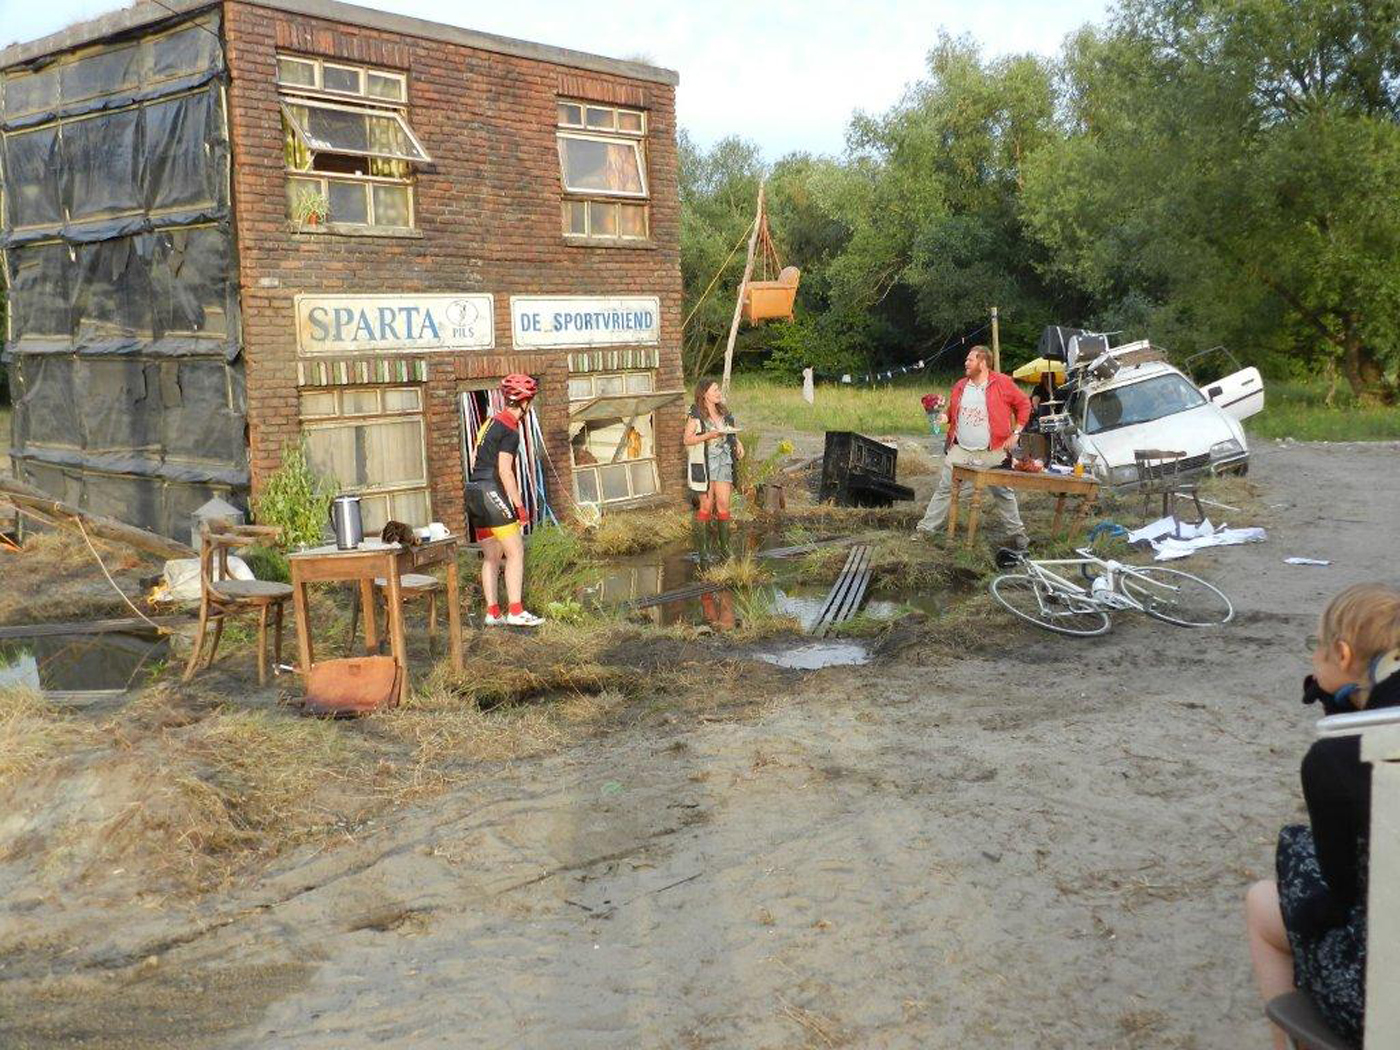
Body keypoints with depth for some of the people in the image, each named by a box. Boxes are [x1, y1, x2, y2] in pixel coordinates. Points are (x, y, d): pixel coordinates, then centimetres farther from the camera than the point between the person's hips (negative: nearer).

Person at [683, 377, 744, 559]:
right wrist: (708, 436, -20)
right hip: (705, 463, -5)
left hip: (723, 462, 5)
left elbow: (731, 432, 25)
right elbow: (687, 440, -9)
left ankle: (725, 546, 7)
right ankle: (701, 546, 9)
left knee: (723, 504, 0)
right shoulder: (696, 414, -6)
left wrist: (738, 442, 5)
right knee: (706, 505, -1)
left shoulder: (723, 412, 12)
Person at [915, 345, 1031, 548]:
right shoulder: (960, 386, 8)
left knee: (1003, 493, 6)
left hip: (991, 453, -3)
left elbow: (1023, 404, 1)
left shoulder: (1002, 383, -6)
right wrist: (944, 418, -4)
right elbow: (952, 413, 19)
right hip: (960, 450, 3)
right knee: (944, 488, 2)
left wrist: (1016, 433, -4)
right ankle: (927, 528, 9)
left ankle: (1017, 532, 19)